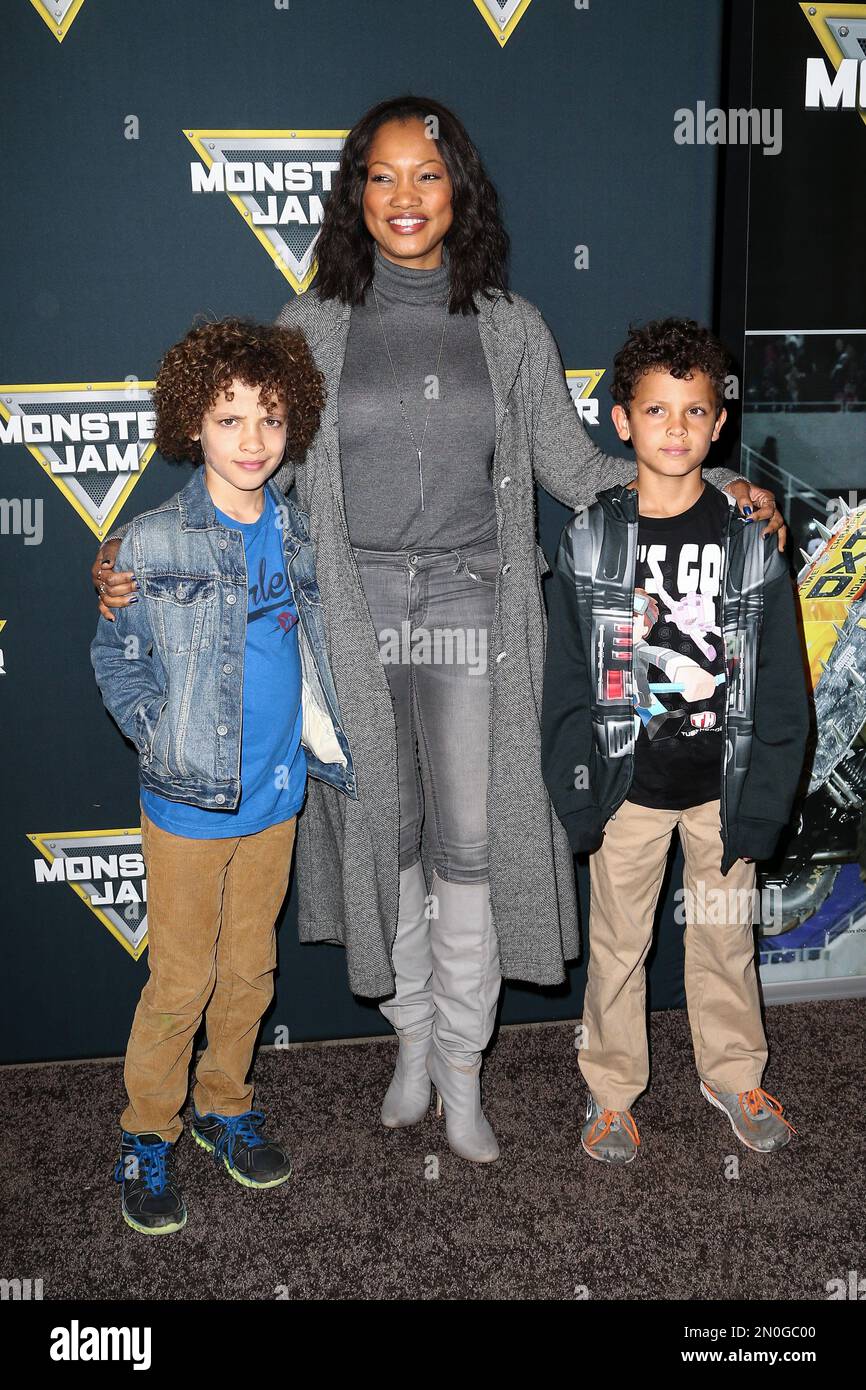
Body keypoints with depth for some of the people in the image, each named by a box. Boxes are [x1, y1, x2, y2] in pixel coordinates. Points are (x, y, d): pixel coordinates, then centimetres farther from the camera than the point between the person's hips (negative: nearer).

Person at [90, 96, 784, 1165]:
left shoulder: (509, 326, 5)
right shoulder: (312, 325, 4)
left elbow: (573, 466, 8)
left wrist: (710, 485, -2)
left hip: (472, 608, 0)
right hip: (355, 614, 1)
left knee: (470, 845, 2)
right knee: (384, 837, 10)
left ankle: (461, 1069, 21)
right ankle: (412, 1039, 32)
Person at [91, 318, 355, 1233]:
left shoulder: (298, 536, 2)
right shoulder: (153, 543, -12)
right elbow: (116, 659, -5)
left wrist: (324, 744, 7)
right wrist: (161, 740, -17)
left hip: (276, 796, 5)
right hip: (189, 804, -4)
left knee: (250, 969, 18)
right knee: (181, 982, 7)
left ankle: (225, 1107, 39)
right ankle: (147, 1138, 28)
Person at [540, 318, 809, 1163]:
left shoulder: (750, 540, -6)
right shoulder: (590, 539, -6)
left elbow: (780, 688, -3)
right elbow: (565, 683, -3)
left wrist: (761, 804, -6)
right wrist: (576, 795, -7)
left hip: (723, 783, 1)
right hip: (628, 784, 0)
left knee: (725, 936, 17)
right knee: (617, 943, 13)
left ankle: (733, 1074, 39)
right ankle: (611, 1086, 33)